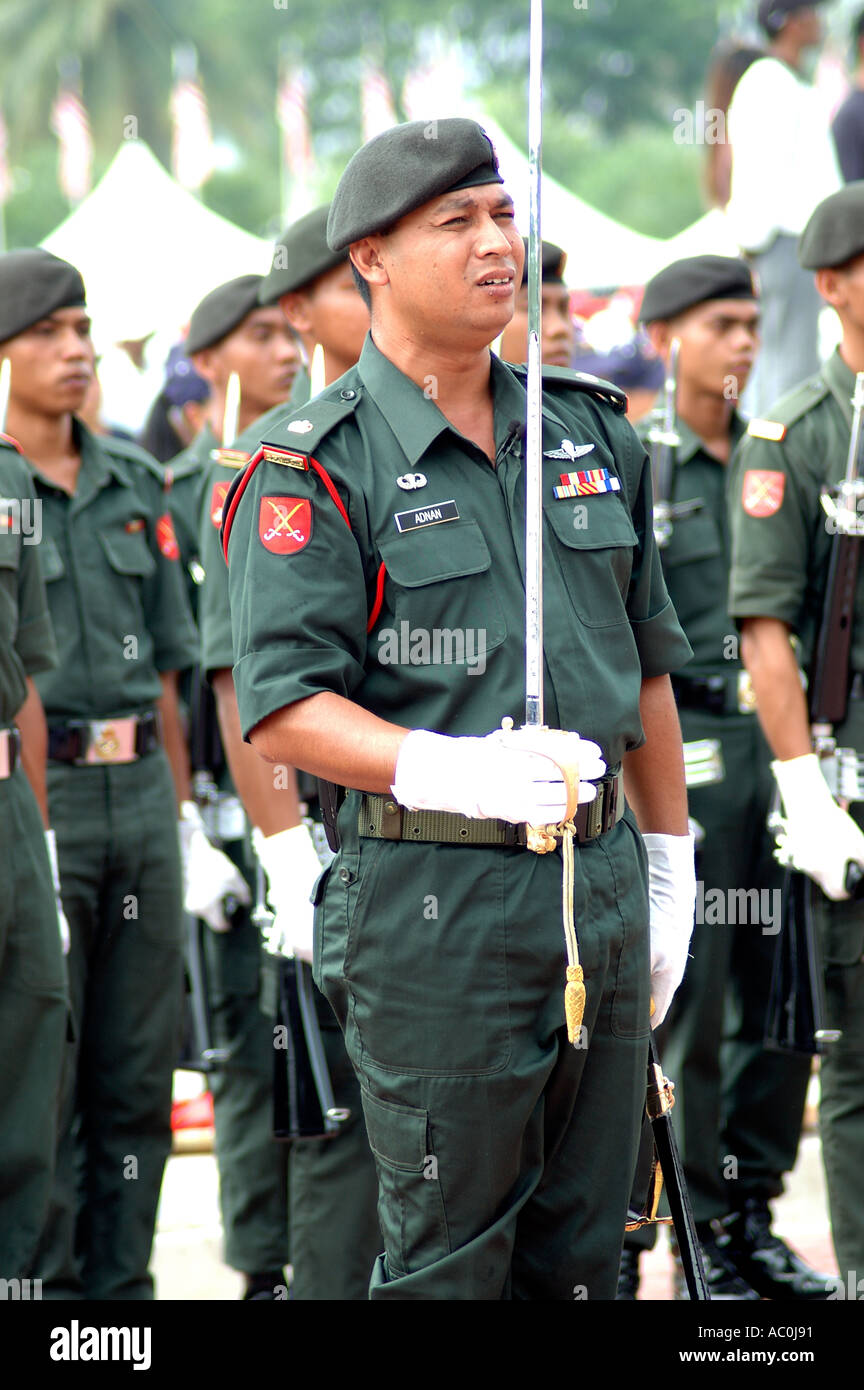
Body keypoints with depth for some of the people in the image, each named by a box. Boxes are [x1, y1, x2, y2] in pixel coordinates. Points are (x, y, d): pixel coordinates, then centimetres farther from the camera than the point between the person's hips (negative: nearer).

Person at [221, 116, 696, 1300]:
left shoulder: (593, 433, 13)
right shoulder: (318, 469, -6)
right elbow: (282, 706, -14)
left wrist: (670, 869, 18)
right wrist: (451, 771, -29)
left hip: (605, 879, 6)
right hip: (436, 896, -6)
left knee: (582, 1249, 11)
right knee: (448, 1257, -2)